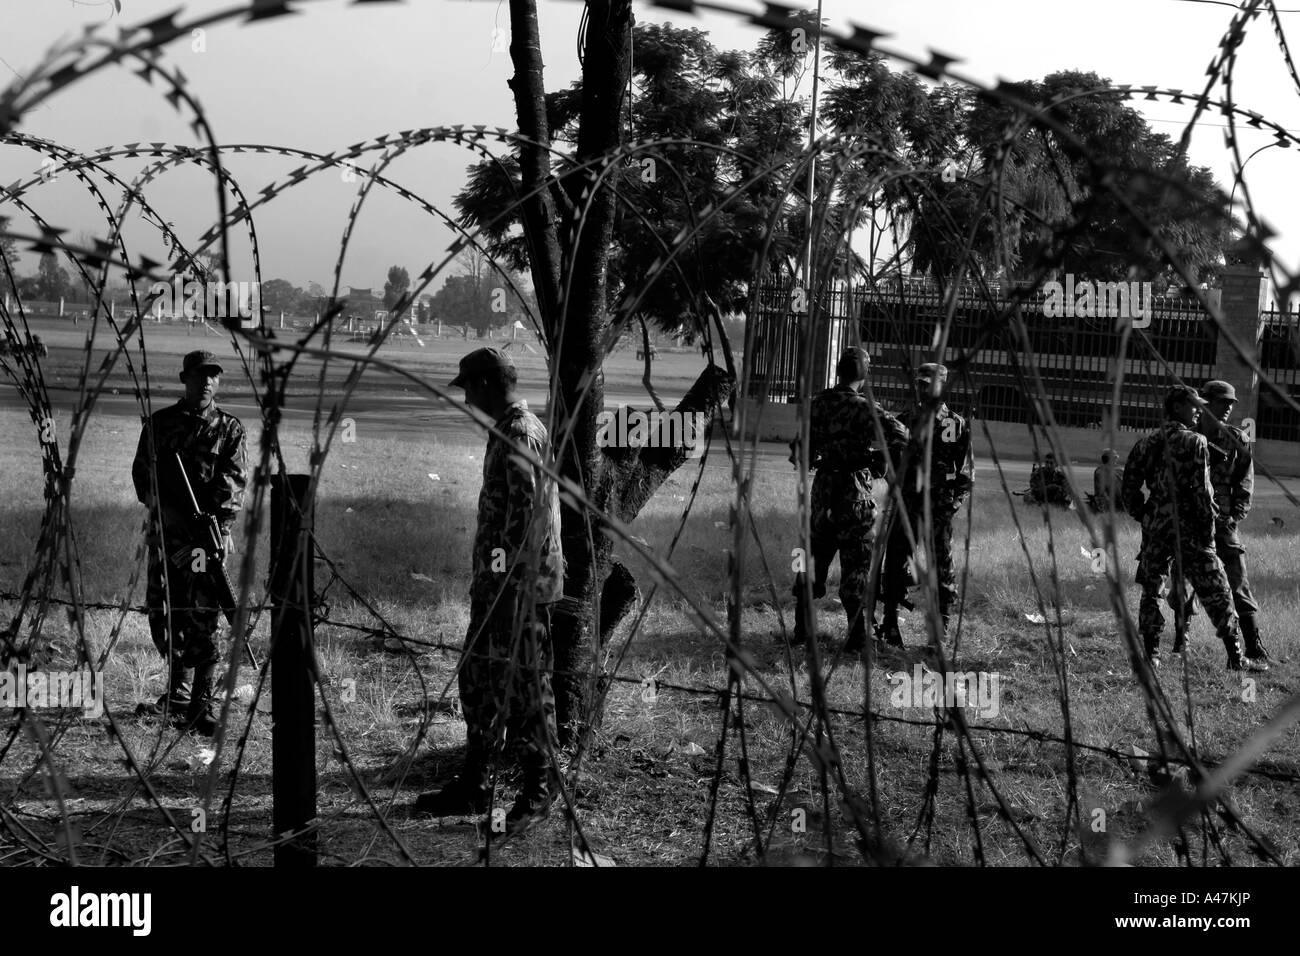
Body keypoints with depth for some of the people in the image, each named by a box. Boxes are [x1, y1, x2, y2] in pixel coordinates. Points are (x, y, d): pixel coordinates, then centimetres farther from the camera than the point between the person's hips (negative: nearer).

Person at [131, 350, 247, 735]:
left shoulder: (230, 428, 6)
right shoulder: (159, 423, 11)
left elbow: (235, 479, -4)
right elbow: (141, 472, 8)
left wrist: (219, 517, -19)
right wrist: (164, 508, -8)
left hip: (209, 531, -2)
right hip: (165, 530, 3)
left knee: (204, 617, -7)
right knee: (161, 611, 6)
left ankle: (201, 704, -6)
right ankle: (179, 692, 22)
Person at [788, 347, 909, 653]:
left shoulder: (817, 403, 3)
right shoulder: (863, 407, -12)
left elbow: (800, 450, 10)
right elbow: (899, 434, -24)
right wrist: (885, 461, -8)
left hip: (823, 489, 5)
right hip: (855, 490, -4)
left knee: (814, 559, 16)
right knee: (855, 565, 2)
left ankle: (801, 627, 20)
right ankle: (857, 635, 3)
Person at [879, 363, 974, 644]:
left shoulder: (957, 425, 2)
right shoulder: (904, 420, 10)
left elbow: (967, 470, 2)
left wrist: (954, 502, -8)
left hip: (939, 505, -2)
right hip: (906, 502, 2)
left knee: (941, 566, 2)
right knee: (895, 561, 0)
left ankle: (942, 626, 10)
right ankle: (890, 623, 8)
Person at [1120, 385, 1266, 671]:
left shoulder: (1146, 443, 7)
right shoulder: (1194, 441, -8)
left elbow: (1129, 487, 7)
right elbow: (1201, 489, -14)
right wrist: (1208, 525, -7)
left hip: (1154, 526, 4)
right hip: (1188, 527, -4)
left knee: (1150, 591, 13)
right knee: (1216, 593, 3)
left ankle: (1150, 654, 10)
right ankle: (1236, 657, 6)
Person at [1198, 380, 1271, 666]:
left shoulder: (1238, 440, 7)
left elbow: (1245, 483, 7)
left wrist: (1234, 516, -5)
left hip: (1222, 521, 0)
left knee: (1238, 584, -5)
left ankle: (1254, 647, -3)